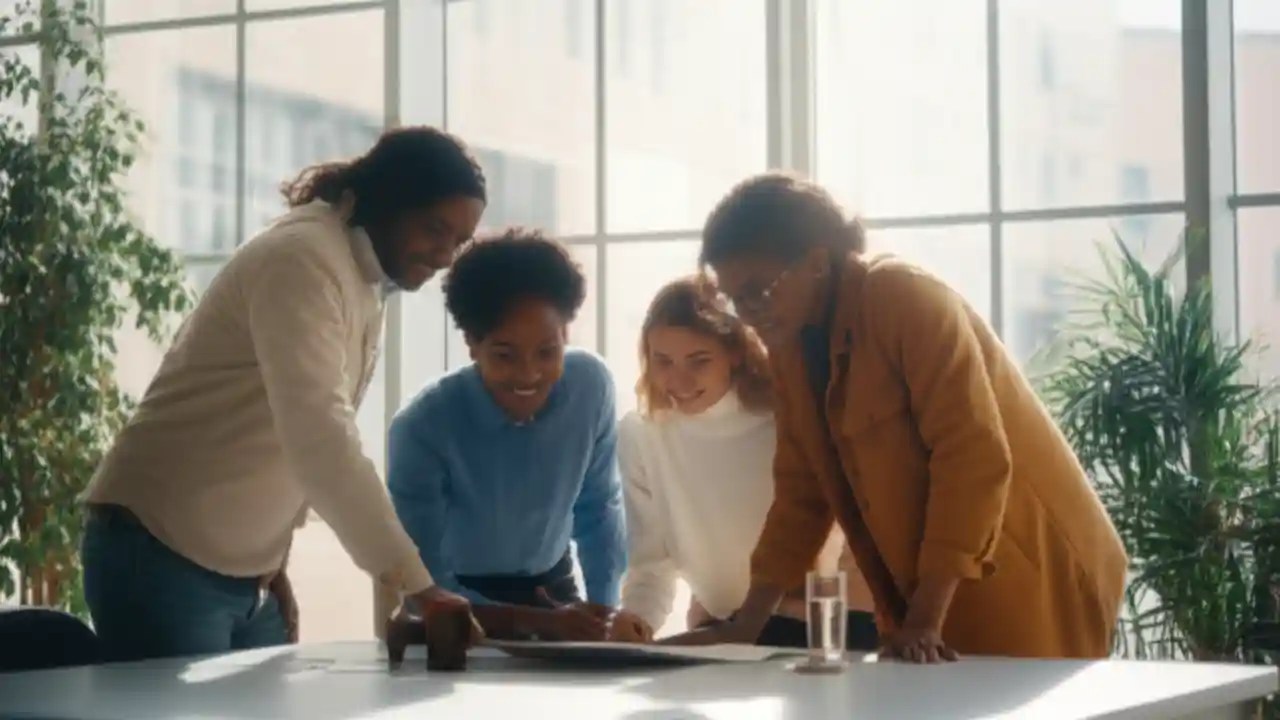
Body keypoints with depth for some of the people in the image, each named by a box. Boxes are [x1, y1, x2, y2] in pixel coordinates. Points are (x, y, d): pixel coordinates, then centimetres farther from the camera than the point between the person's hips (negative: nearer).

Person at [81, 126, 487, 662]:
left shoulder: (366, 287, 11)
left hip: (243, 570, 9)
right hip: (161, 557, -9)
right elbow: (318, 439, -30)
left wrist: (272, 558, 8)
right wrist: (418, 587, -34)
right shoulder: (302, 260, -19)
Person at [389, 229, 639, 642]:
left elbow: (599, 508, -1)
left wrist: (603, 608, -11)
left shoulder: (591, 385, -17)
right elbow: (423, 582, -23)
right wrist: (540, 624, -30)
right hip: (460, 604, -2)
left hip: (550, 588, 3)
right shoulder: (423, 427, -28)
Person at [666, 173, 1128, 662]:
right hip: (926, 599, 7)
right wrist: (745, 627, 1)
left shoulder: (908, 301, -18)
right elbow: (802, 491, 8)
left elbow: (975, 458, -23)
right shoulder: (790, 345, 4)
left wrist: (926, 621, -26)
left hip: (1032, 580, -6)